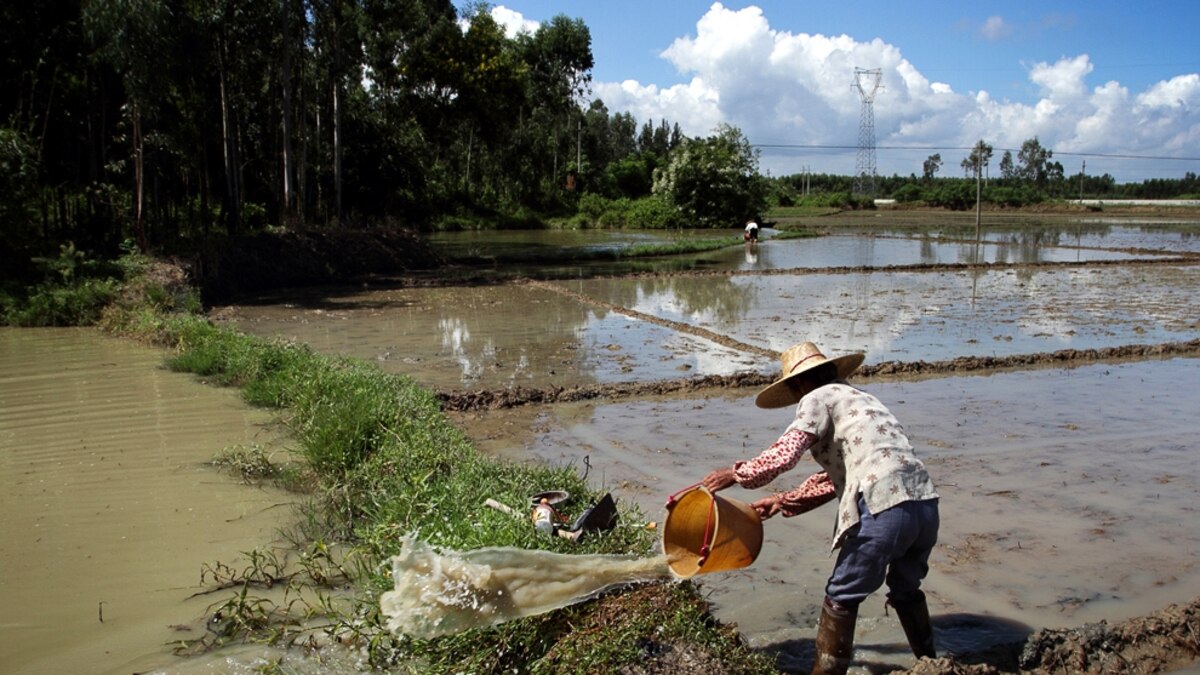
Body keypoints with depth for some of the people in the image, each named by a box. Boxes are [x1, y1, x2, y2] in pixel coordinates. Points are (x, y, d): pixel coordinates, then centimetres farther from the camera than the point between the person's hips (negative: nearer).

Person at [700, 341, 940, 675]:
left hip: (885, 510, -8)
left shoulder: (818, 398, 4)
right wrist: (784, 501, 30)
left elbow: (783, 455, -10)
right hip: (926, 505, 9)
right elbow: (833, 478, 29)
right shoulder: (858, 398, 29)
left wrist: (736, 473, 4)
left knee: (841, 597, 10)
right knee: (905, 589, 31)